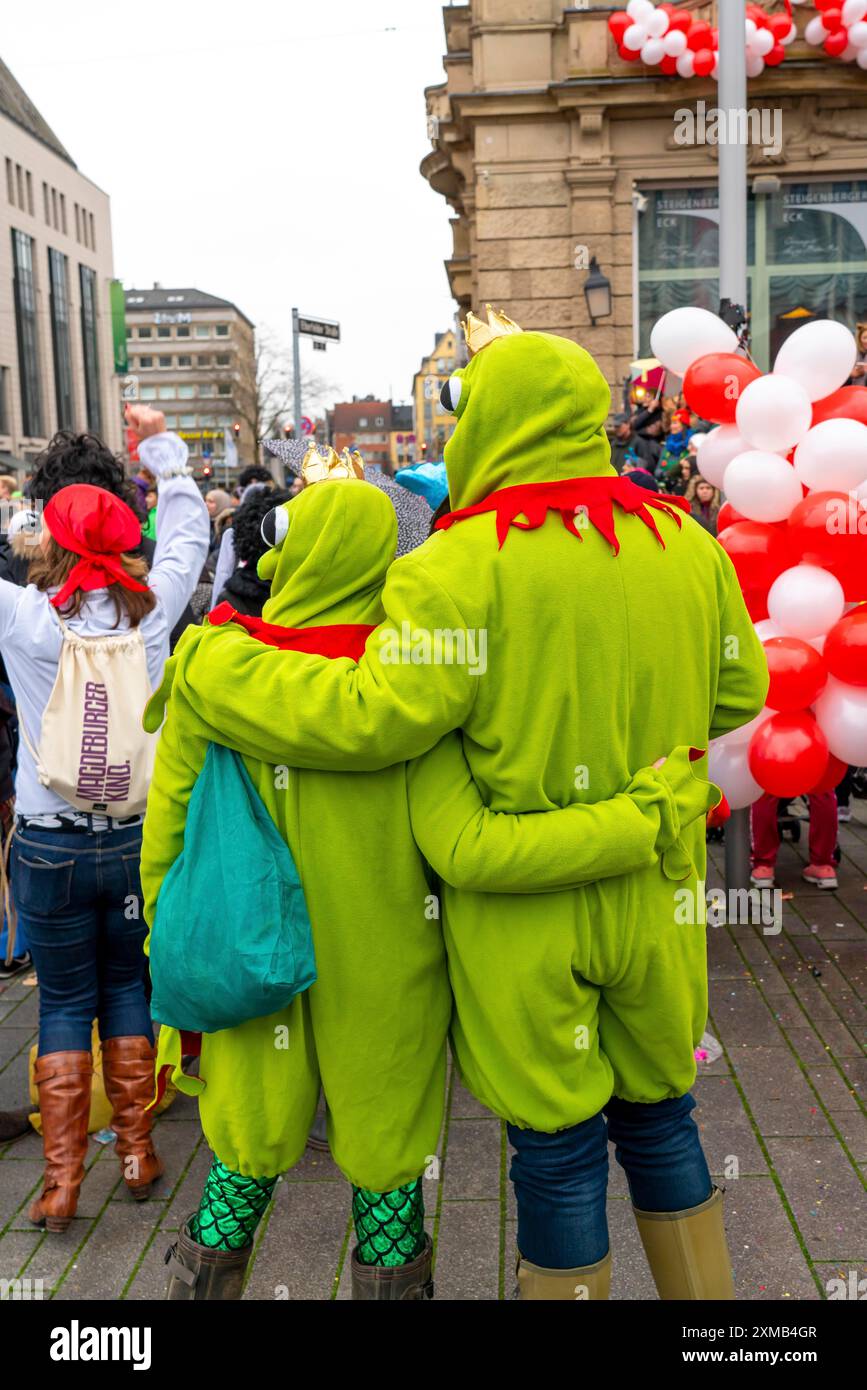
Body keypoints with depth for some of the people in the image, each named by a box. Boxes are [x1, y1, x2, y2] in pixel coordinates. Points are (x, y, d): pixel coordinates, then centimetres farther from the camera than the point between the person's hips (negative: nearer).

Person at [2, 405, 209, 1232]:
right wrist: (163, 447, 20)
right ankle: (136, 1151, 25)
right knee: (126, 986, 17)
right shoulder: (150, 614, -5)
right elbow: (188, 536, 11)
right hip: (138, 842, 2)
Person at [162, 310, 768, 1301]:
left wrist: (208, 662, -11)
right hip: (656, 895, 5)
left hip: (523, 913, -5)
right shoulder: (688, 544, -1)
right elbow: (739, 692, 8)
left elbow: (374, 717, -23)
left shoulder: (463, 565, -18)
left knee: (557, 1146, 11)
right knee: (658, 1117, 22)